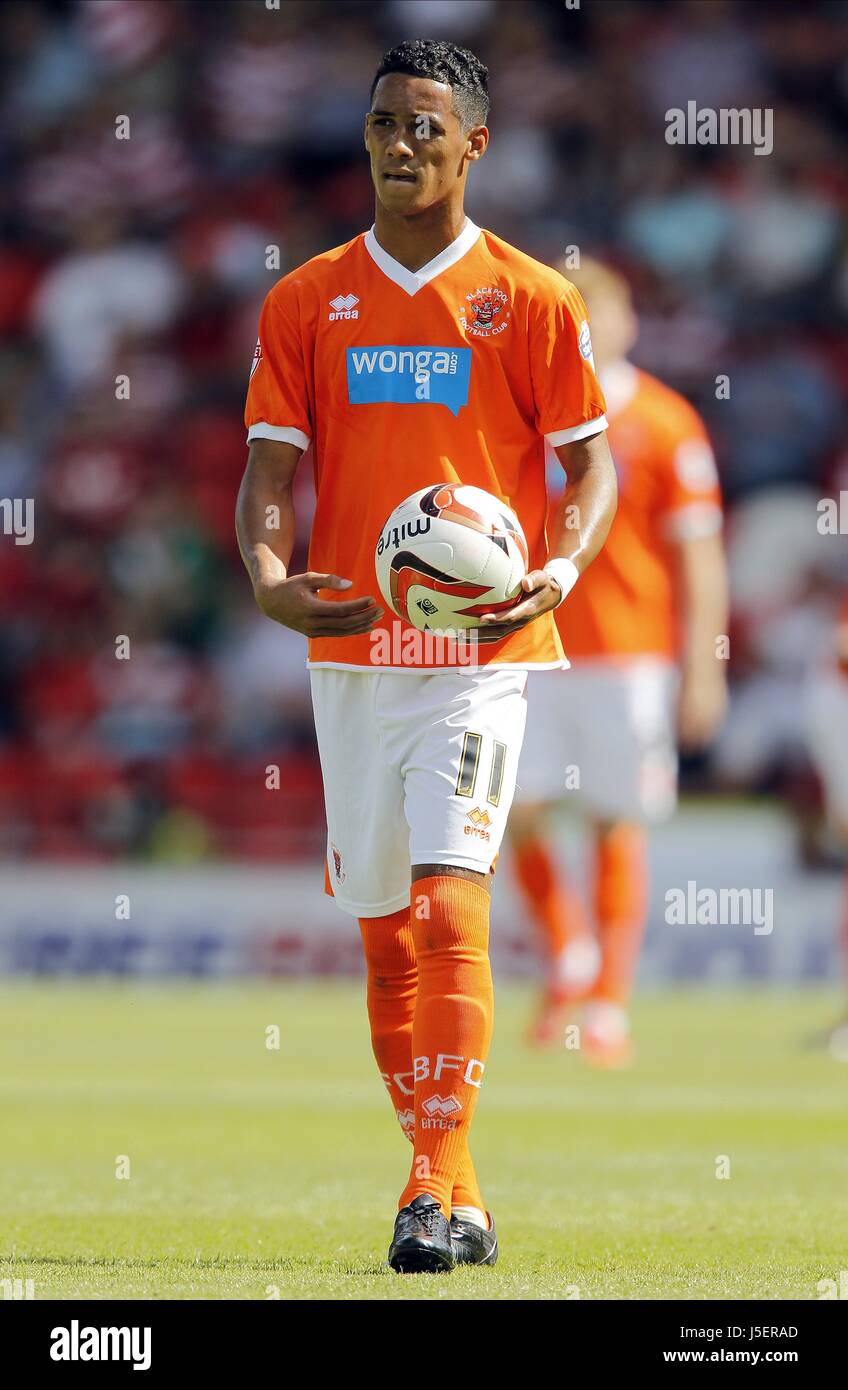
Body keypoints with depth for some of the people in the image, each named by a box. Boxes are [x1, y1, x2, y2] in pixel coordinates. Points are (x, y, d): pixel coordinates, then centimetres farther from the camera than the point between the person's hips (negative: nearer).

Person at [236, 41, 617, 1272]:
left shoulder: (532, 301, 1)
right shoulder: (305, 301, 9)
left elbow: (592, 464, 4)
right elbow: (272, 464, 7)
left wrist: (559, 569, -15)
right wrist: (268, 574, -13)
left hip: (481, 650, -4)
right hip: (351, 649, 4)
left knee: (449, 906, -18)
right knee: (386, 932, 8)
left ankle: (439, 1183, -19)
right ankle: (450, 1197, 18)